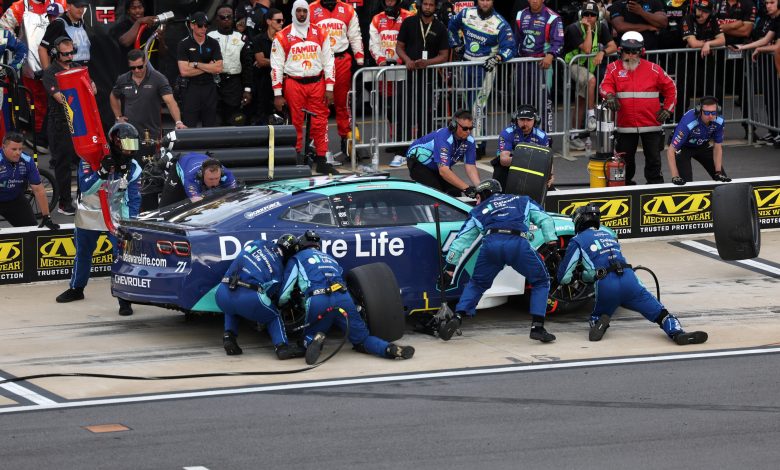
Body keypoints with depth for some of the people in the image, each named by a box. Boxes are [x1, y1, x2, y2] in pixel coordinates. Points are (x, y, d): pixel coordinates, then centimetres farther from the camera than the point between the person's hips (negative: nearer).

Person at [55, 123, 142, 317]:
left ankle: (125, 299, -10)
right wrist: (102, 173, -41)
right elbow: (85, 188, -25)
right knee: (83, 253, 17)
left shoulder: (133, 169, -13)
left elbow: (133, 200, -12)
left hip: (115, 215, -1)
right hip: (89, 212, 1)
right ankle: (76, 289, 40)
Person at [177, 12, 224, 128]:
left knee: (210, 126, 4)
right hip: (191, 88, -3)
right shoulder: (184, 44, -2)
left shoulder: (213, 43, 6)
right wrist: (208, 67, -6)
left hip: (209, 88, 3)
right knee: (188, 127, -6)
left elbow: (218, 68, -4)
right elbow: (184, 71, -12)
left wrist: (196, 64, -9)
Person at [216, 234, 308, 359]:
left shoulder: (258, 244, 21)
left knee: (230, 310, 41)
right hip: (249, 299, -3)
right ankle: (281, 346, 4)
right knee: (274, 316, 26)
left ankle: (229, 335, 16)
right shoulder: (278, 269, 15)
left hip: (223, 294, 3)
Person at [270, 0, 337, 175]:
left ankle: (322, 161, 6)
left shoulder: (320, 34, 7)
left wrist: (329, 88, 2)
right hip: (293, 84, -2)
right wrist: (277, 94, -3)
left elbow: (328, 62, 8)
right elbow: (276, 66, 1)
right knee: (296, 123, 2)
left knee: (320, 123, 1)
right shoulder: (283, 37, 0)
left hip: (317, 82, 2)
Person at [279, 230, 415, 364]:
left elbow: (285, 293, 18)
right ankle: (390, 349, -18)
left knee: (309, 338, 20)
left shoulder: (297, 259, 22)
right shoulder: (330, 258, 35)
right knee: (362, 339, 13)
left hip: (318, 302, -3)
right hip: (344, 298, 3)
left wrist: (280, 304, 41)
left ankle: (315, 340, -18)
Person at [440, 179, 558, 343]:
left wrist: (450, 267, 34)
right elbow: (544, 219, 21)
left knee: (477, 284, 25)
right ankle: (537, 327, 5)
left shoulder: (478, 211, 33)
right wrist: (552, 242, 13)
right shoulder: (522, 201, 34)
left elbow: (461, 240, 30)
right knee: (541, 282, 18)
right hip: (518, 244, -1)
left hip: (490, 244, 1)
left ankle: (457, 318, 8)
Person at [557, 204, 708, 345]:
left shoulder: (577, 241, 11)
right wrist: (585, 276, 50)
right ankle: (677, 333, -26)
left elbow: (564, 277, 10)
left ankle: (599, 321, -11)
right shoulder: (608, 235, 28)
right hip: (629, 279, 3)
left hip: (606, 287, -3)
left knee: (596, 318, 23)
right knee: (660, 313, 2)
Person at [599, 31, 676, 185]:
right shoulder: (614, 68, 3)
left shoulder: (653, 69, 3)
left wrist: (667, 109, 5)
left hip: (651, 124, 0)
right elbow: (605, 85, -11)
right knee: (625, 160, 9)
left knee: (653, 160, 5)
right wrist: (609, 95, -33)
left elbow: (670, 88, 12)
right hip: (625, 124, 0)